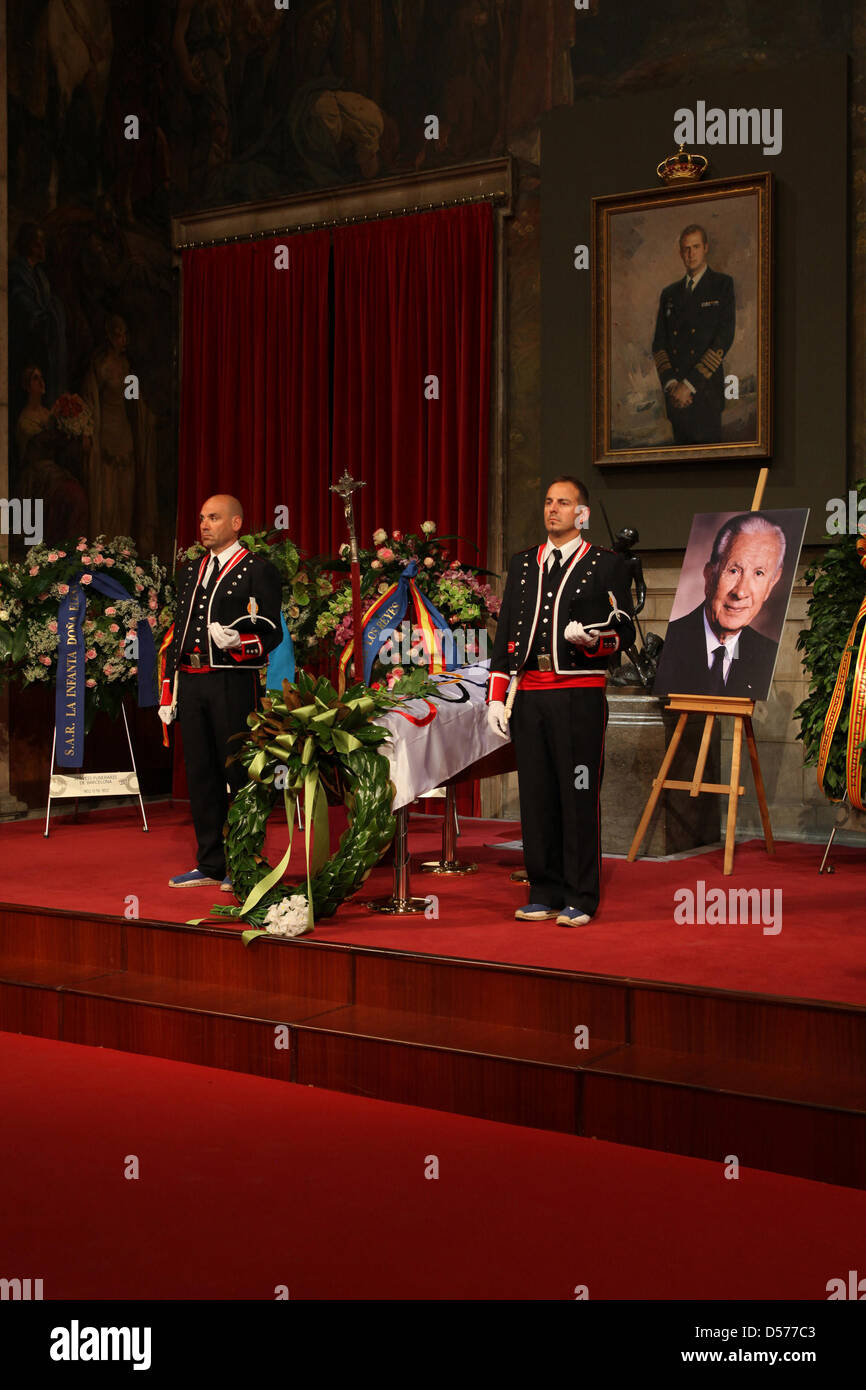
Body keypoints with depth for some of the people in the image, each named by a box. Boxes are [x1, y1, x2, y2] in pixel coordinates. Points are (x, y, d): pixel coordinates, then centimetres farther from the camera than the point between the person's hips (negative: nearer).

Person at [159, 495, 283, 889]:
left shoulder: (258, 571, 0)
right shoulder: (190, 573, 19)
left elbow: (272, 633, -4)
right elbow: (178, 633, 20)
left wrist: (236, 642, -25)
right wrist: (167, 693, 15)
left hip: (233, 682, -6)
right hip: (190, 681, 6)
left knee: (240, 774, -3)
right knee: (200, 774, 8)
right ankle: (211, 865, 15)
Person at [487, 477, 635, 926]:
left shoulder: (606, 566, 4)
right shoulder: (522, 564, 17)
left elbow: (624, 632, 2)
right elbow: (505, 633, 16)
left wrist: (591, 638, -20)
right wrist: (496, 696, 9)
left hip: (579, 696, -4)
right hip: (529, 695, 4)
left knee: (579, 796, -2)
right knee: (535, 795, 6)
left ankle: (580, 900, 6)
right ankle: (544, 894, 15)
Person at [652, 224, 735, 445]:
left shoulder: (723, 284, 2)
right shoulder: (669, 293, 16)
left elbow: (723, 340, -8)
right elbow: (659, 344, 12)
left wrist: (690, 385, -13)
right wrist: (670, 384, -7)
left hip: (706, 391, -4)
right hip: (675, 393, 4)